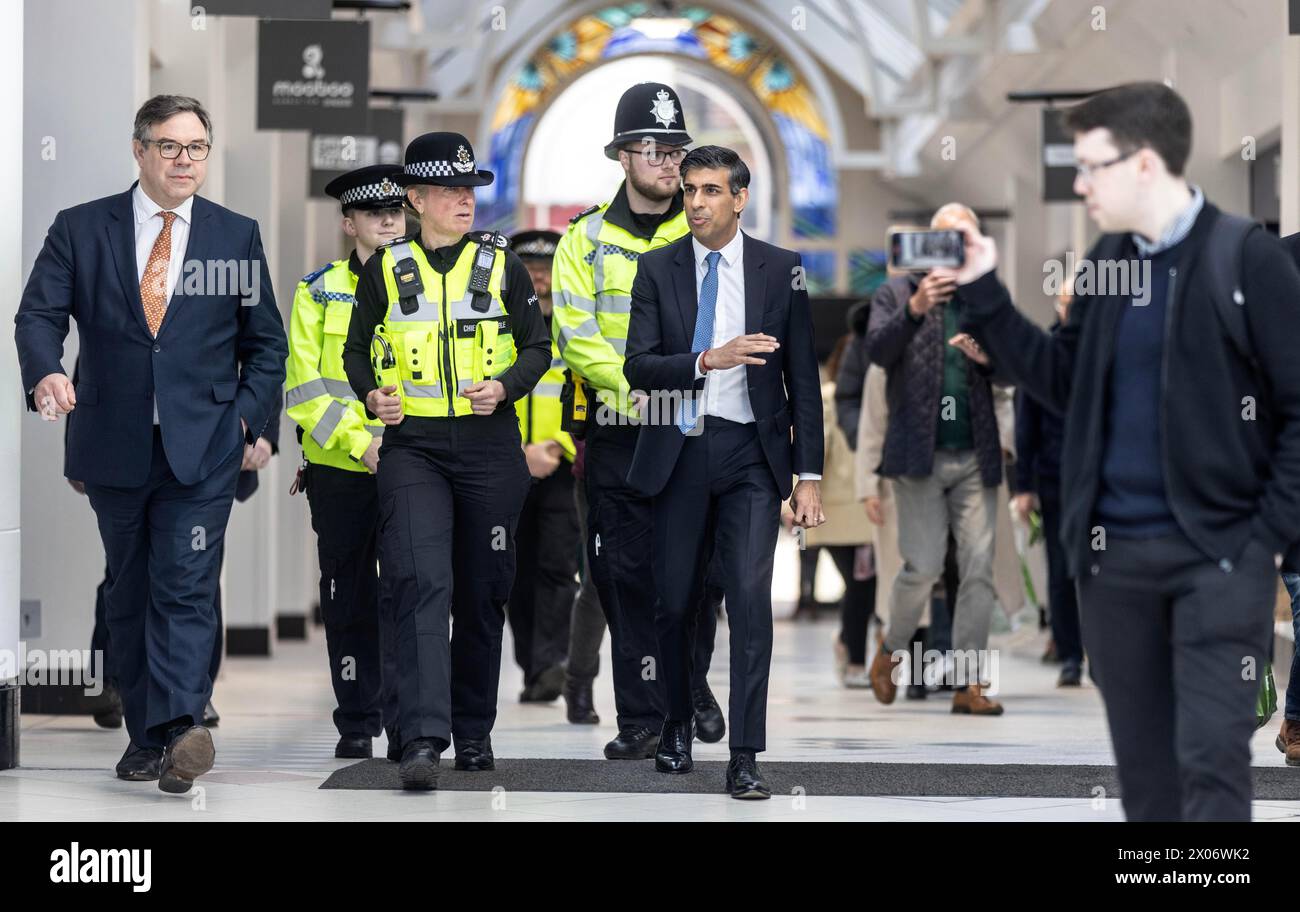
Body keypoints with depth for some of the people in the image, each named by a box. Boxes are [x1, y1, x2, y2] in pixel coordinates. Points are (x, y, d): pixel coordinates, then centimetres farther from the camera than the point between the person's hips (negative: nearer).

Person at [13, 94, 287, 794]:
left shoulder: (237, 236, 8)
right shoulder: (81, 229, 5)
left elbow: (266, 342, 12)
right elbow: (39, 312, -2)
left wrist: (247, 417, -1)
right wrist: (45, 372, -23)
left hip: (202, 448, -1)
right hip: (114, 447, 2)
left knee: (186, 588, -13)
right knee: (129, 592, 9)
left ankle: (179, 729, -24)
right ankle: (145, 734, 17)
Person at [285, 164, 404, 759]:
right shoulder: (319, 292, 5)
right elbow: (303, 386, -2)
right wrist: (359, 441, -13)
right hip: (339, 468, 0)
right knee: (348, 598, 6)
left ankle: (405, 720, -1)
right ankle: (356, 724, 16)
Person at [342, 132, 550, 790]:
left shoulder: (501, 264, 7)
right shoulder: (385, 269, 7)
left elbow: (537, 347, 11)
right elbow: (356, 350, 15)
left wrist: (504, 387, -9)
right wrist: (371, 395, -6)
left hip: (490, 446, 2)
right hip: (412, 446, -2)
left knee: (483, 592, 8)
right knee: (420, 583, -17)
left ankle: (473, 731, 23)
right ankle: (422, 739, -24)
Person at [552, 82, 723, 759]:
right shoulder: (586, 239, 5)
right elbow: (575, 337, -3)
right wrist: (637, 385, -17)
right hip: (617, 432, -1)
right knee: (627, 573, -1)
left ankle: (691, 681, 28)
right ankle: (641, 716, 6)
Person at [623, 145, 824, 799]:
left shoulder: (780, 270, 2)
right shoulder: (658, 269, 4)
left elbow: (803, 378, 3)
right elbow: (637, 366, -4)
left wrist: (809, 476, -2)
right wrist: (709, 360, -21)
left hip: (751, 453, -2)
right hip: (679, 452, 2)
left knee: (751, 597, -12)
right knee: (675, 602, 9)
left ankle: (745, 758, -10)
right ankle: (678, 723, 32)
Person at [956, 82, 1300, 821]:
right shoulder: (1107, 261, 10)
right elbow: (1063, 384, 11)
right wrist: (985, 295, 4)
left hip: (1219, 551, -6)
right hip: (1115, 552, 6)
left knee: (1211, 758, -9)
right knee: (1144, 764, 12)